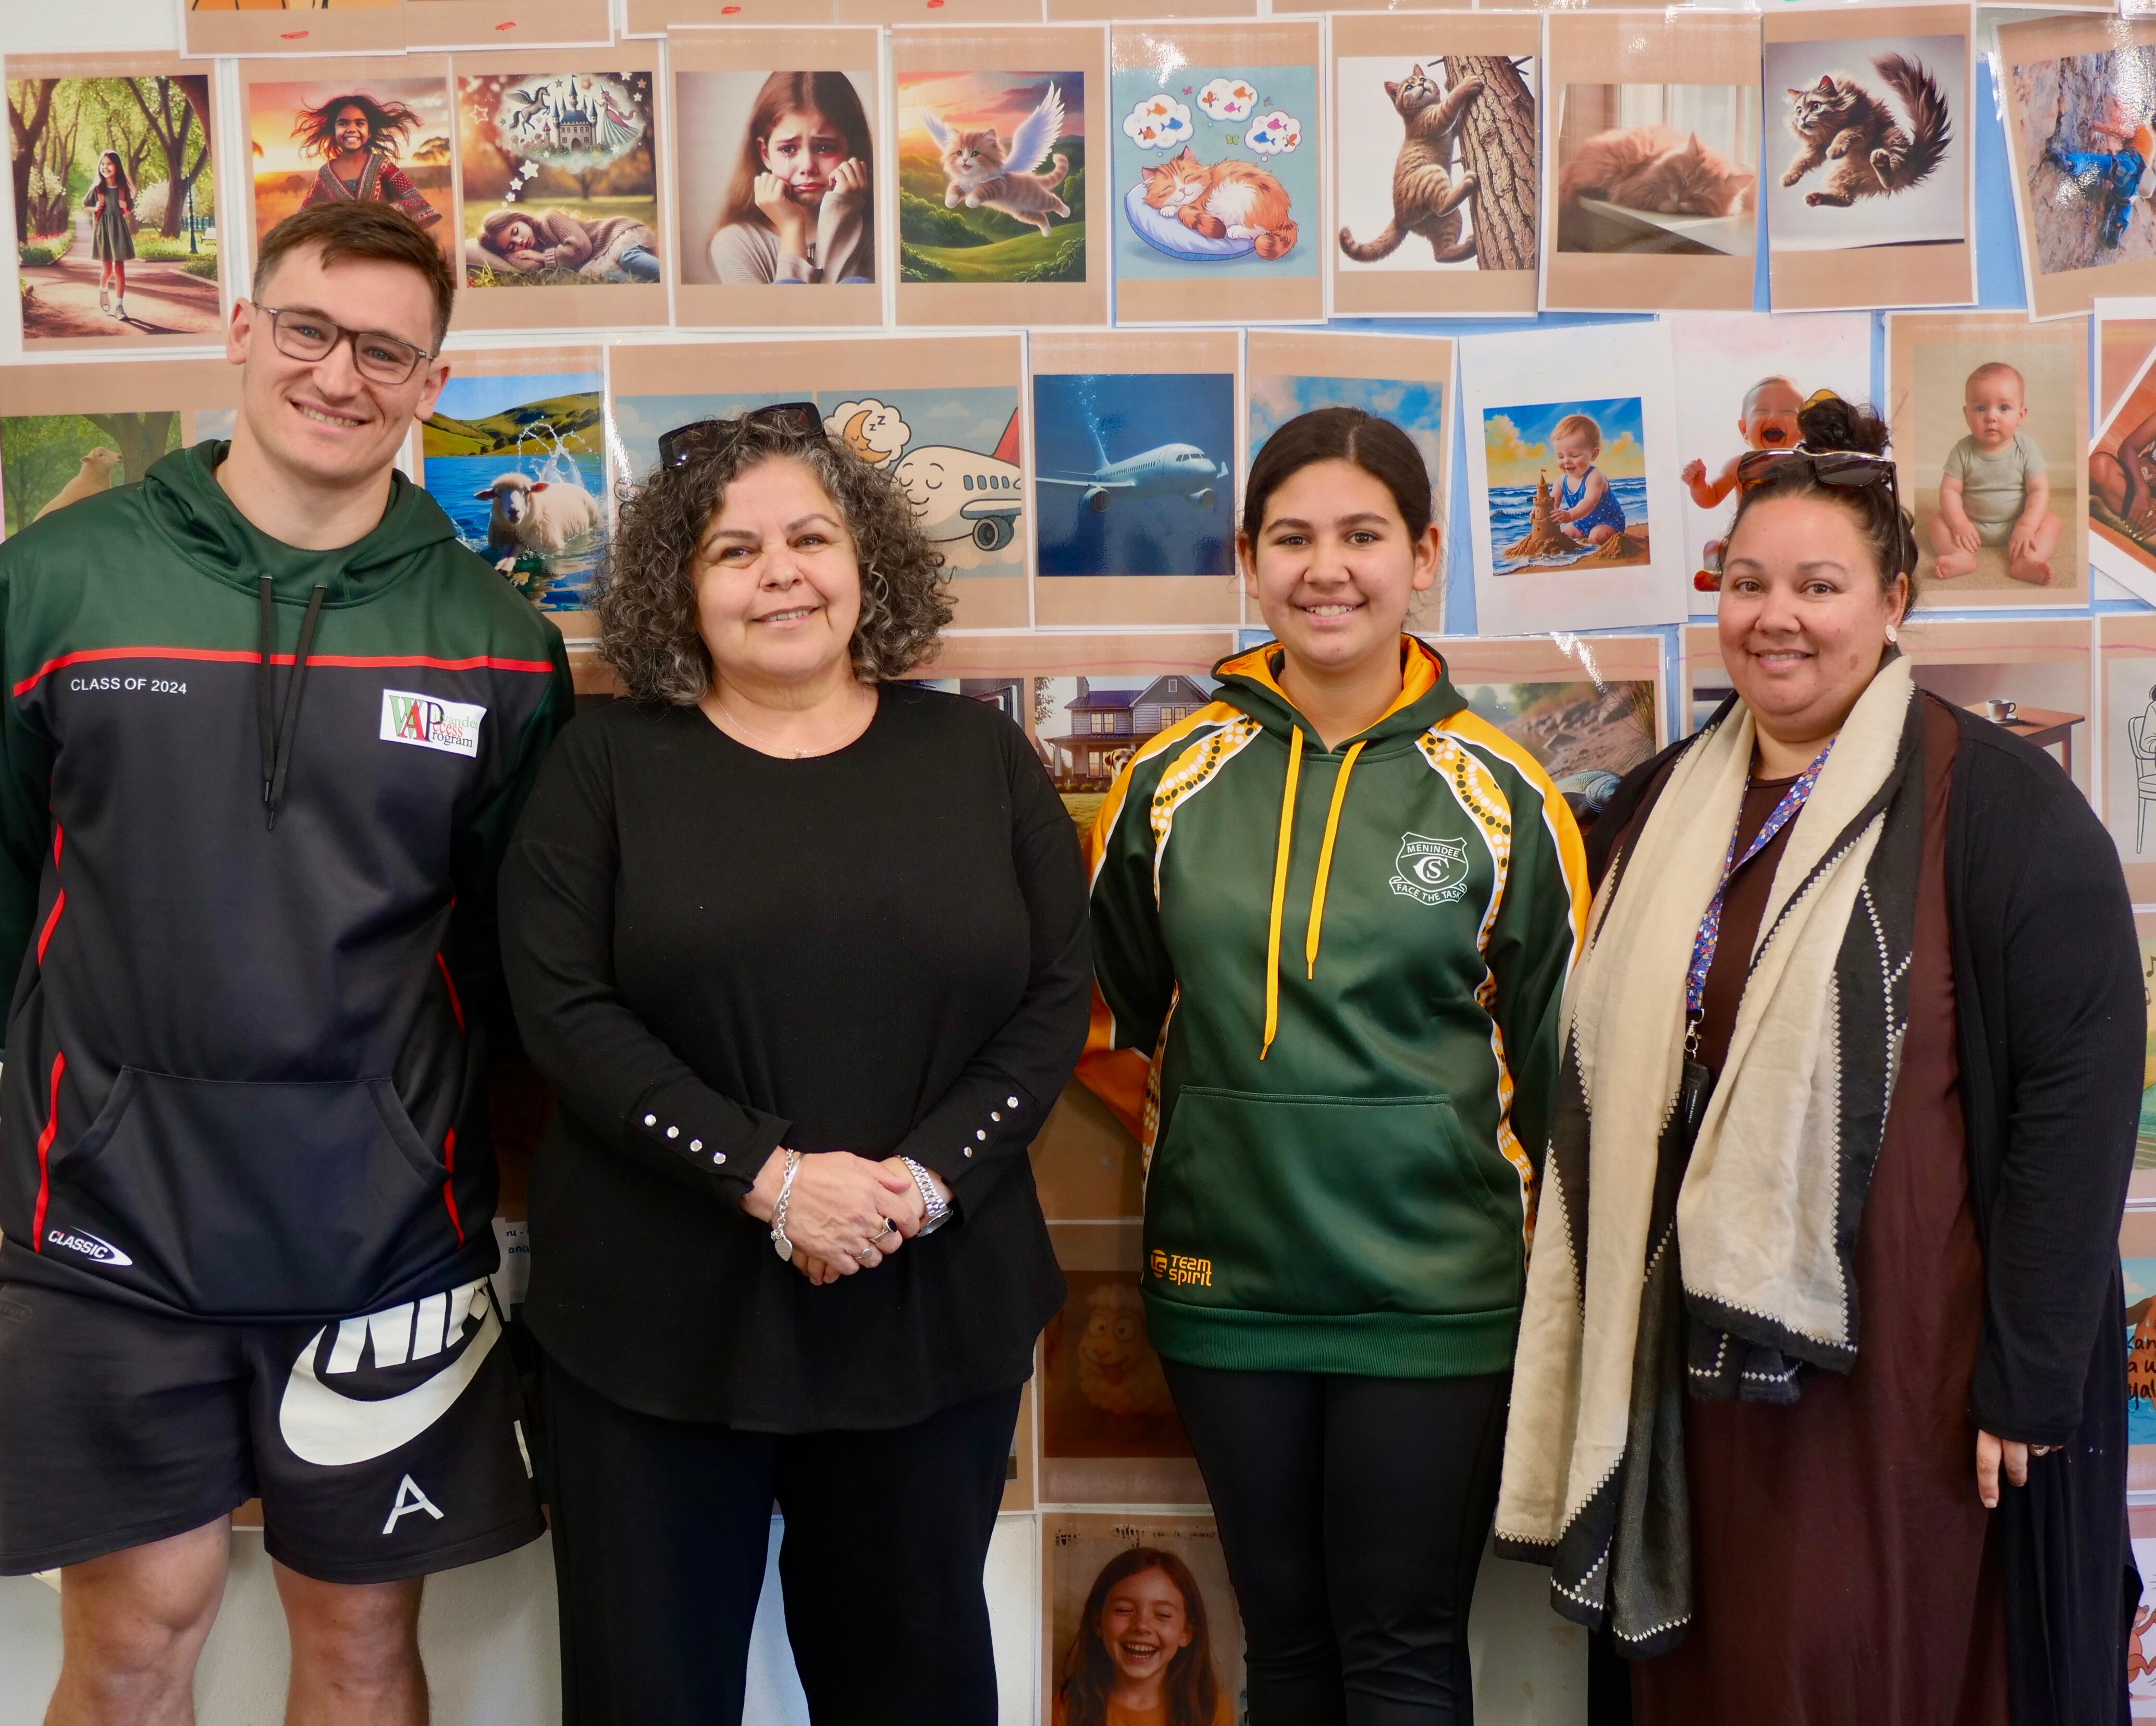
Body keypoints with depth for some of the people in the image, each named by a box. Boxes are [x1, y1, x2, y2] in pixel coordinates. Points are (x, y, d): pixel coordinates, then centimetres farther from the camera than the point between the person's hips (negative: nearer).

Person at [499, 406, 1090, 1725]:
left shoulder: (979, 755, 5)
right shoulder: (612, 764, 1)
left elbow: (1056, 997, 2)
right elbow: (564, 1007, -8)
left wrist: (926, 1178, -13)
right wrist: (768, 1176, -17)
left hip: (936, 1308, 2)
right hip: (660, 1313, -1)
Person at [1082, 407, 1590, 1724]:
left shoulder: (1505, 798, -3)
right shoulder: (1172, 783, 2)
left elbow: (1557, 1063, 2)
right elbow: (1108, 1021, 12)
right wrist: (1217, 1130, 2)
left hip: (1438, 1300, -2)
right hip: (1229, 1288, 2)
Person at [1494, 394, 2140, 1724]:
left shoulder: (1996, 804, -9)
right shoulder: (1661, 808, 9)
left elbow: (2080, 1088, -13)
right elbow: (1609, 1085, 17)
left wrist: (2028, 1374, -14)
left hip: (1908, 1365, -5)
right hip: (1702, 1355, 5)